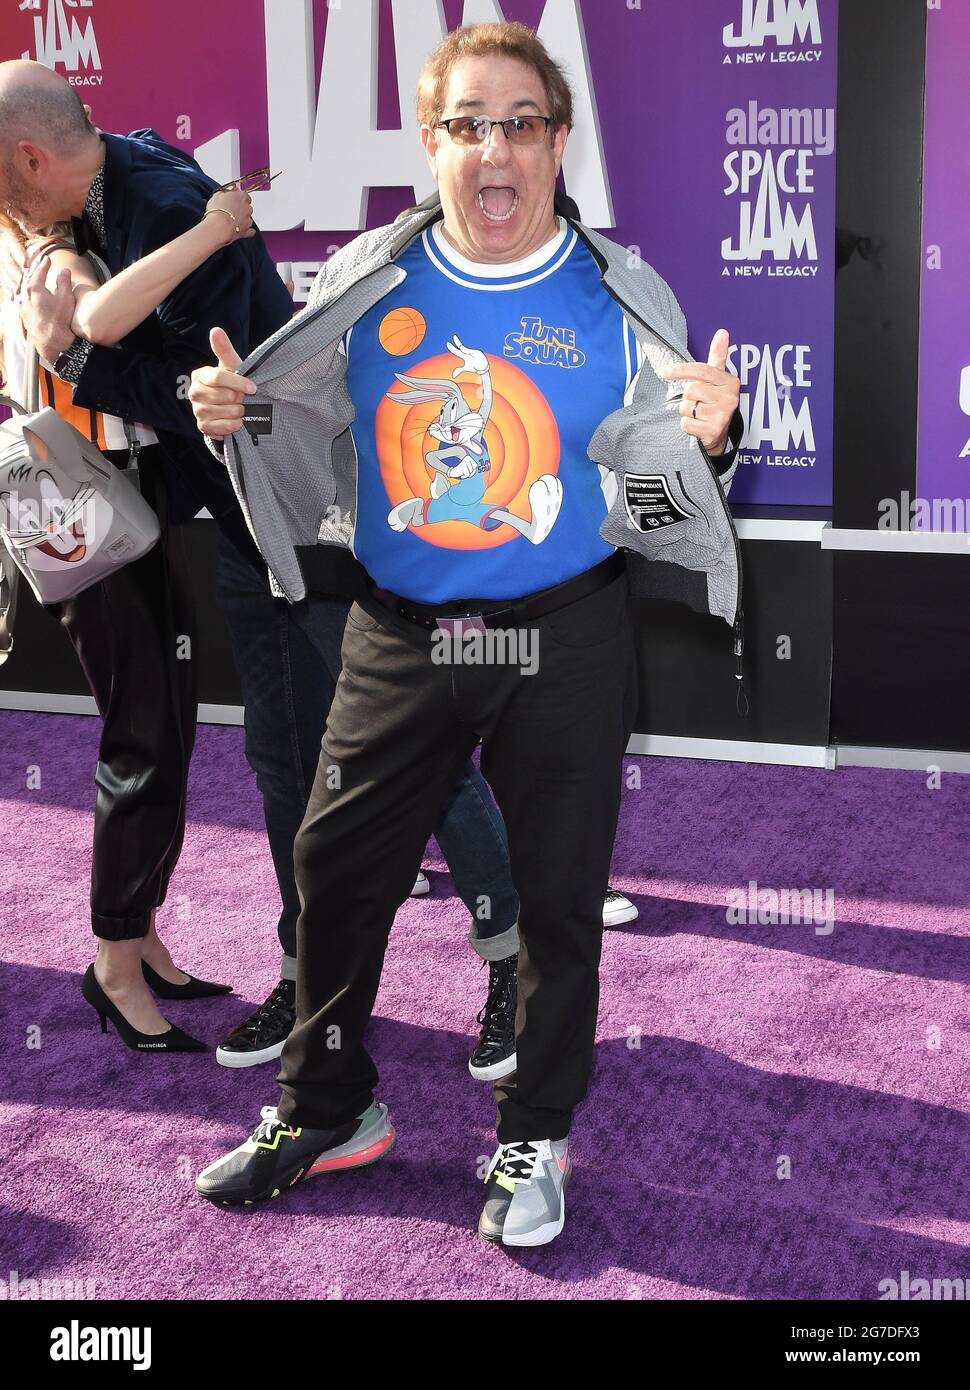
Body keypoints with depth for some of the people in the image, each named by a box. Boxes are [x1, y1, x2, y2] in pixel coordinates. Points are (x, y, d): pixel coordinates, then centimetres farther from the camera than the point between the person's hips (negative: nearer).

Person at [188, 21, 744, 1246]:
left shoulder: (618, 299, -5)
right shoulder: (367, 284, 0)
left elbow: (666, 489, -3)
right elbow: (303, 436, 13)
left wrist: (710, 434, -24)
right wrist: (233, 417, -8)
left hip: (564, 647, -2)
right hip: (399, 638, 2)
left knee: (558, 896, 7)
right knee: (334, 870, 9)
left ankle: (533, 1141, 28)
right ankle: (326, 1111, 32)